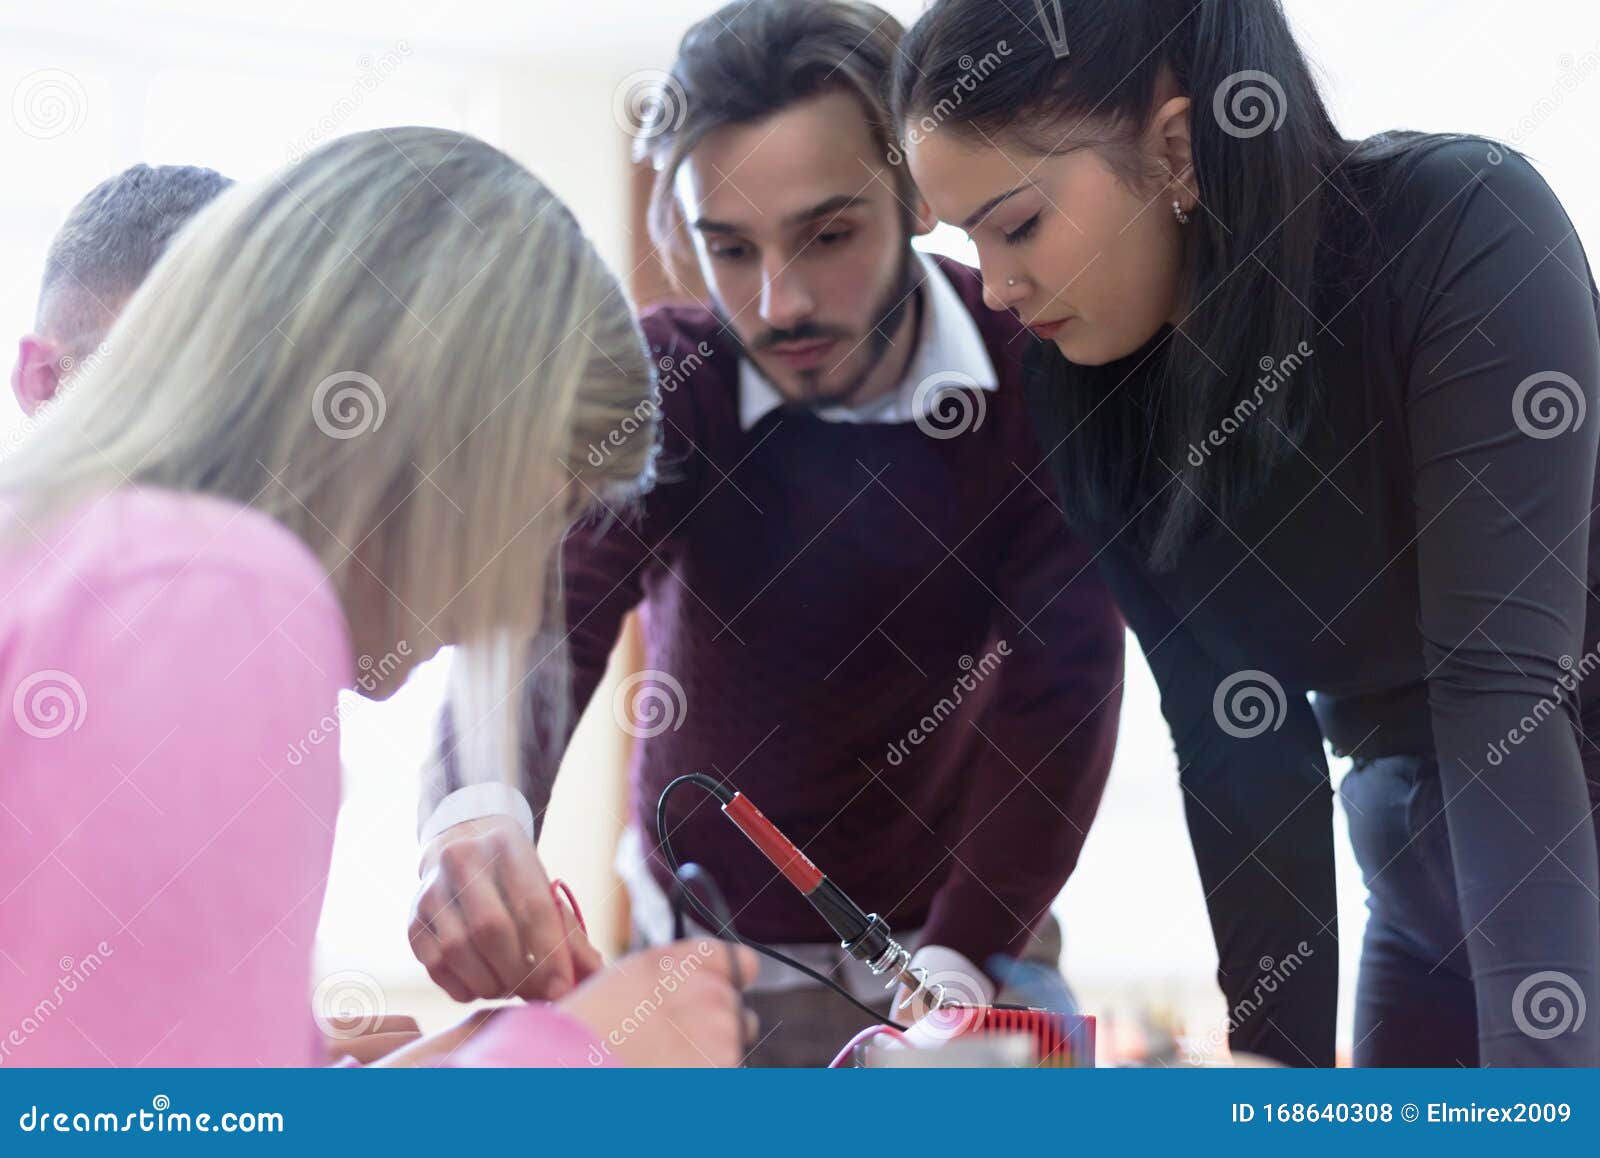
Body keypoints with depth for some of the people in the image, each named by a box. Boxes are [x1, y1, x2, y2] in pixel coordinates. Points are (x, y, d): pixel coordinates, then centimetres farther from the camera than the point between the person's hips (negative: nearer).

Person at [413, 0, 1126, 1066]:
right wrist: (477, 811, -50)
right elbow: (537, 626, -28)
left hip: (964, 950, 0)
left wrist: (958, 968, -33)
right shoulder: (651, 387, -14)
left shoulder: (1035, 366, -15)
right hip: (704, 959, 1)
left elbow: (1060, 678, -20)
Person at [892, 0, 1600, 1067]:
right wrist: (1280, 1062, -14)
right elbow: (1235, 746, -8)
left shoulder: (1461, 227, -24)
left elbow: (1505, 674, -30)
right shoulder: (1084, 391, -8)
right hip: (1422, 881, 5)